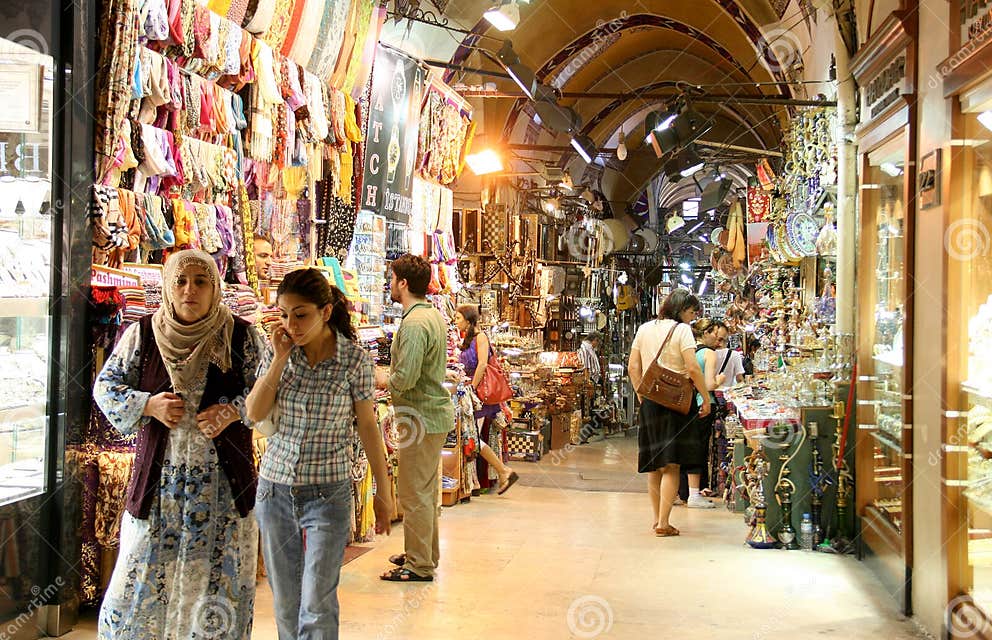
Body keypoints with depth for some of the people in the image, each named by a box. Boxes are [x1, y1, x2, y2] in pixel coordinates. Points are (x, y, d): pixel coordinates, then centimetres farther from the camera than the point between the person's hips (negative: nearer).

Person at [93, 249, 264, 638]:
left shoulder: (241, 336, -2)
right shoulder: (142, 334, 1)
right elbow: (105, 387, 7)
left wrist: (233, 411, -15)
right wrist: (148, 405, -10)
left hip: (224, 483, -1)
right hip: (158, 478, 1)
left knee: (220, 576, 6)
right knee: (142, 576, 4)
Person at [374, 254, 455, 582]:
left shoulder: (414, 324, -21)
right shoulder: (434, 314, 11)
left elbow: (405, 378, -26)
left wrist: (385, 379, -6)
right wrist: (392, 375, 12)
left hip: (421, 417, -10)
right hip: (436, 411, 10)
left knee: (415, 495, -1)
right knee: (426, 491, 20)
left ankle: (419, 566, 6)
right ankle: (426, 553, 31)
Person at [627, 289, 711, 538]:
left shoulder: (644, 329, 10)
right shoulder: (681, 330, -8)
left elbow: (633, 367, 9)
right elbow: (693, 368, -16)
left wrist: (642, 397, 14)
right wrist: (706, 399, -8)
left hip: (650, 402, 6)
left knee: (653, 463, 14)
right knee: (671, 465, -4)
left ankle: (656, 517, 22)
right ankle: (663, 522, -7)